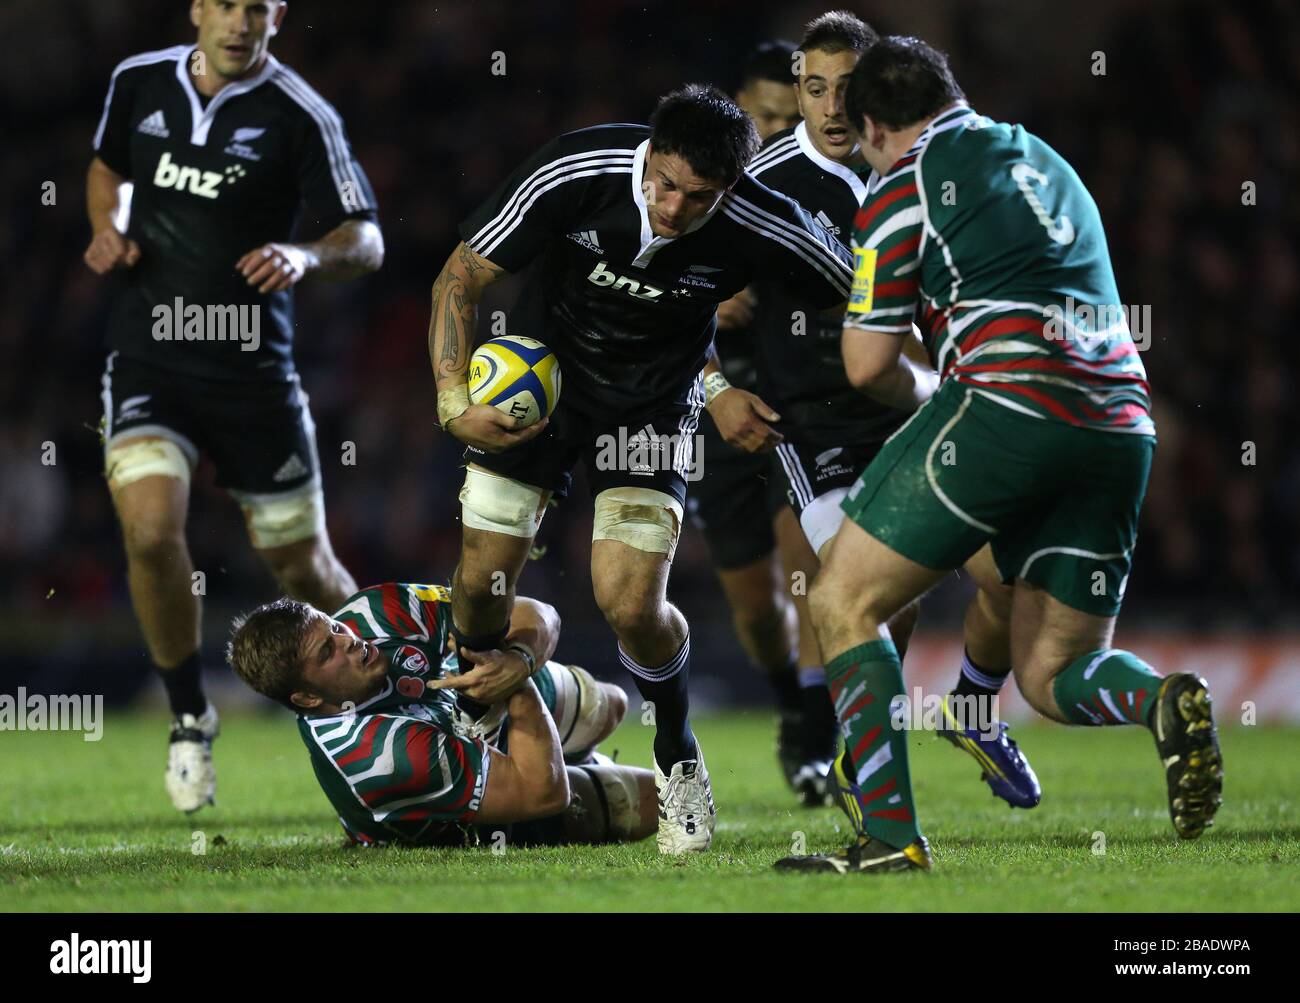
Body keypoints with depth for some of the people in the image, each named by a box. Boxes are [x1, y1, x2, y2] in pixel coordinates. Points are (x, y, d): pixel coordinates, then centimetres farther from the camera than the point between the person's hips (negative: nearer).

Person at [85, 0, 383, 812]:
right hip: (148, 359, 2)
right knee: (152, 534, -19)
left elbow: (366, 242, -10)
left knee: (302, 568, 6)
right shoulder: (140, 82, 3)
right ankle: (191, 721, 2)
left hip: (253, 370, -2)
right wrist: (108, 227, 4)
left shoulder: (300, 117, -9)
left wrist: (306, 257, -31)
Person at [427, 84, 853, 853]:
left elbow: (859, 294, -8)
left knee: (630, 604, -16)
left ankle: (678, 757, 13)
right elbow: (463, 276, -16)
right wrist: (455, 397, -27)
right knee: (484, 579, -1)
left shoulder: (762, 229, -27)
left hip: (652, 405, -1)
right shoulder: (572, 175, -27)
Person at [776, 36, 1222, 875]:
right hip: (1121, 427, 7)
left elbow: (869, 364, 4)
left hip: (1007, 402, -7)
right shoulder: (1046, 160, 27)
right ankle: (1163, 702, -18)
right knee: (1052, 673, 15)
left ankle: (889, 835, -10)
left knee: (845, 604, 4)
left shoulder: (904, 185, 6)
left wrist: (922, 394, 25)